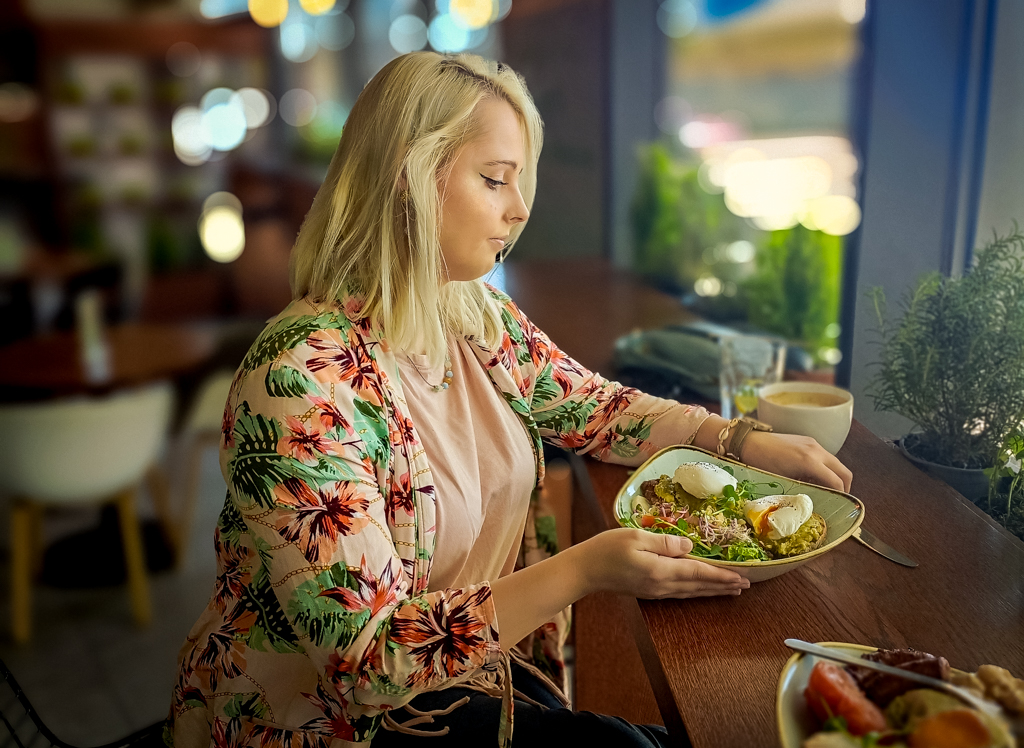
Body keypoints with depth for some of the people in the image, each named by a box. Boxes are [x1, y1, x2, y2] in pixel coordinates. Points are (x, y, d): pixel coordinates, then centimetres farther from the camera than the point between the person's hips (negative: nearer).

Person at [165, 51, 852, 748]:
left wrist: (750, 442, -2)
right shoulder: (301, 380, -29)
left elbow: (596, 406, 10)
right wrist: (584, 570, -32)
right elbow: (368, 657, -27)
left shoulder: (481, 319, -4)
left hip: (473, 658, 7)